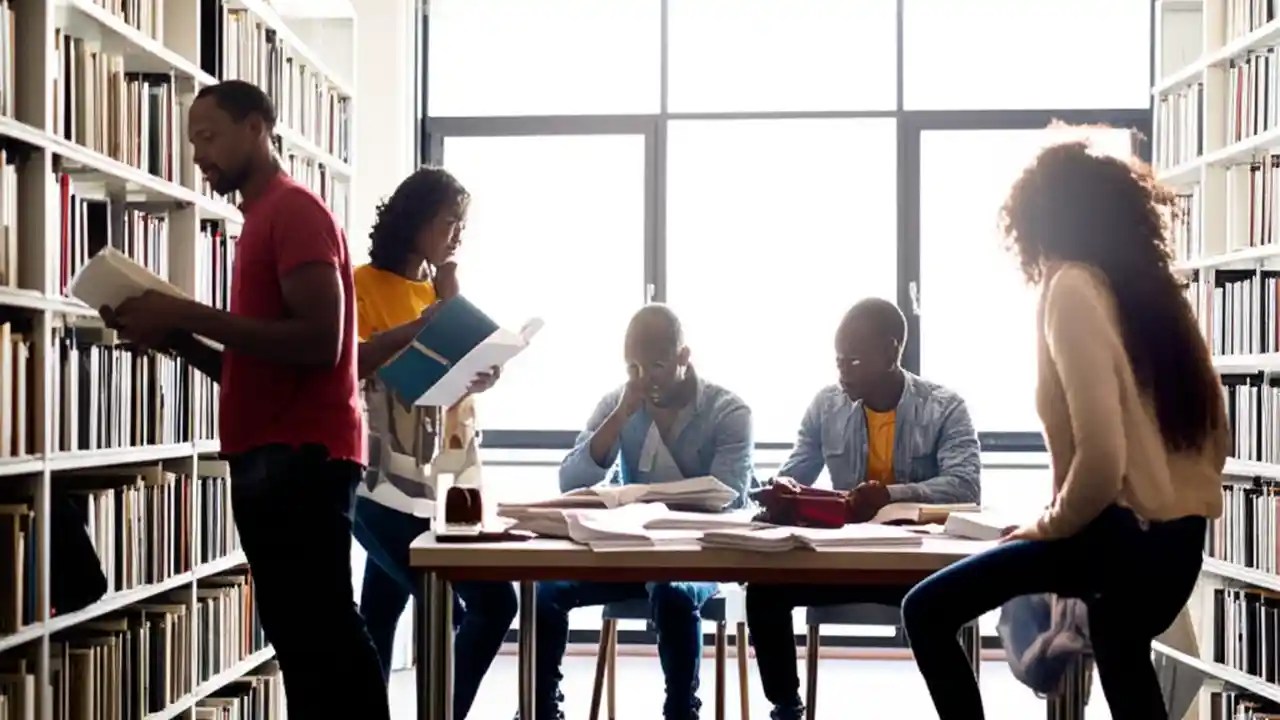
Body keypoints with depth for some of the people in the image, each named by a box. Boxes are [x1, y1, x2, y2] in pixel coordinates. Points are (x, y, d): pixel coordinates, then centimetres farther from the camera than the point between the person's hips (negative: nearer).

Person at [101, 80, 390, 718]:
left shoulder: (294, 210, -7)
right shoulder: (262, 221, 21)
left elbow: (319, 343, -19)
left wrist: (189, 316, -15)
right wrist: (173, 337, 8)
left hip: (302, 456, -10)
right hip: (268, 457, 10)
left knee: (324, 633, -9)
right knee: (300, 637, 11)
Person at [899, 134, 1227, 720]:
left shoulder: (1071, 289, -14)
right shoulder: (1153, 288, 9)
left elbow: (1101, 458, -23)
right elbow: (1215, 435, 13)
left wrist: (1050, 525, -7)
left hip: (1119, 536, -8)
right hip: (1176, 540, 8)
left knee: (926, 613, -3)